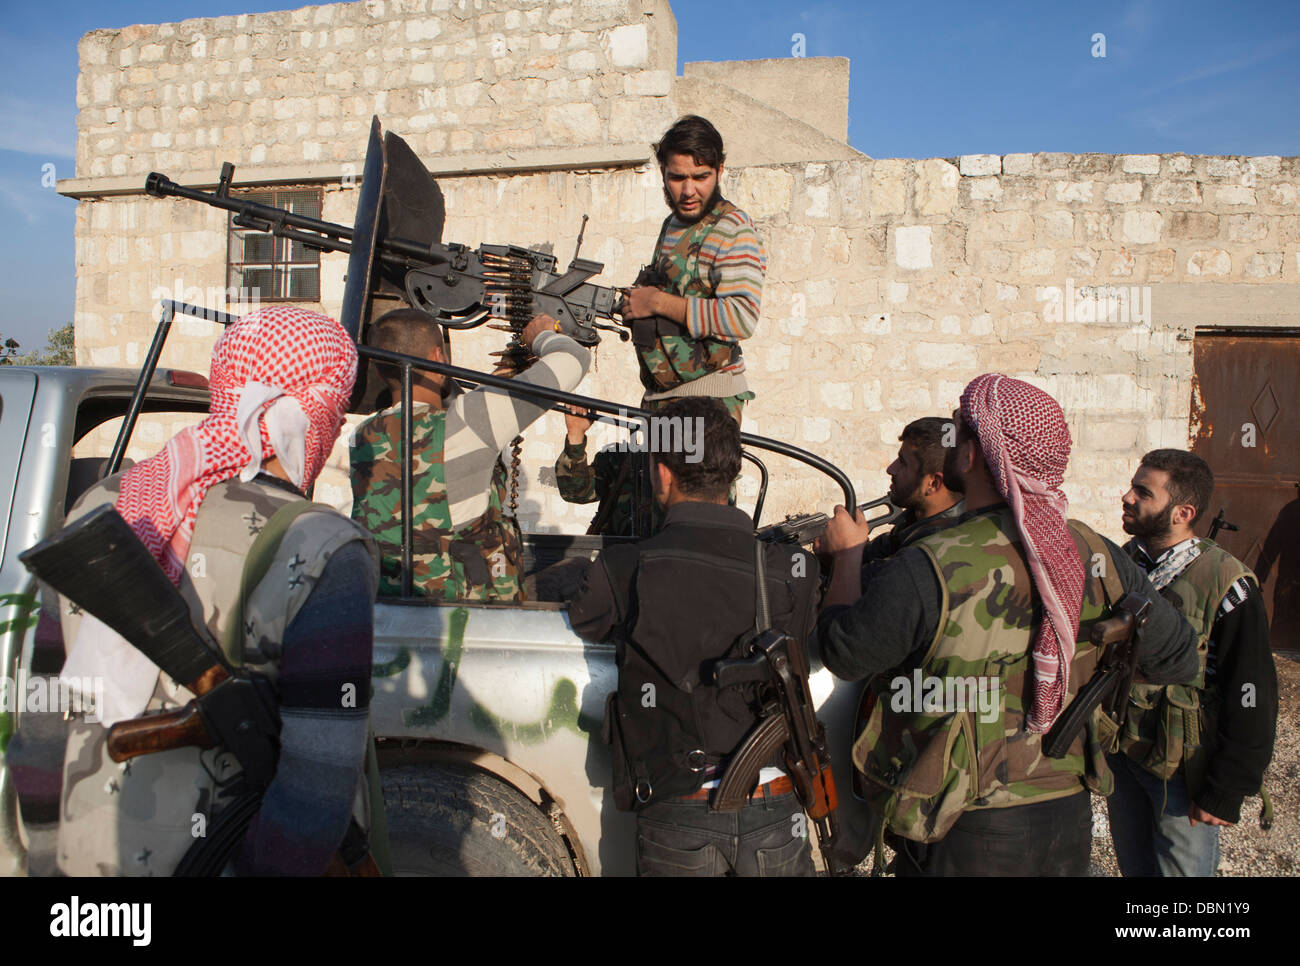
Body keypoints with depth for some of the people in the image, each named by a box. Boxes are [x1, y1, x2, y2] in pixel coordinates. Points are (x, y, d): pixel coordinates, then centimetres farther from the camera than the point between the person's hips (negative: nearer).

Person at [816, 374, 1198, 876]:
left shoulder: (927, 569, -25)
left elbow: (842, 651, -9)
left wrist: (847, 553, 5)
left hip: (964, 835, -5)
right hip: (1069, 821, 6)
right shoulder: (1095, 556, -7)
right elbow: (1176, 657, 5)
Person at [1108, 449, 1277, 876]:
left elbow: (1253, 700, -15)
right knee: (1133, 867, 20)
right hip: (1120, 759, 5)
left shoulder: (1227, 586, -18)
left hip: (1182, 771, -5)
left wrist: (1225, 794, -14)